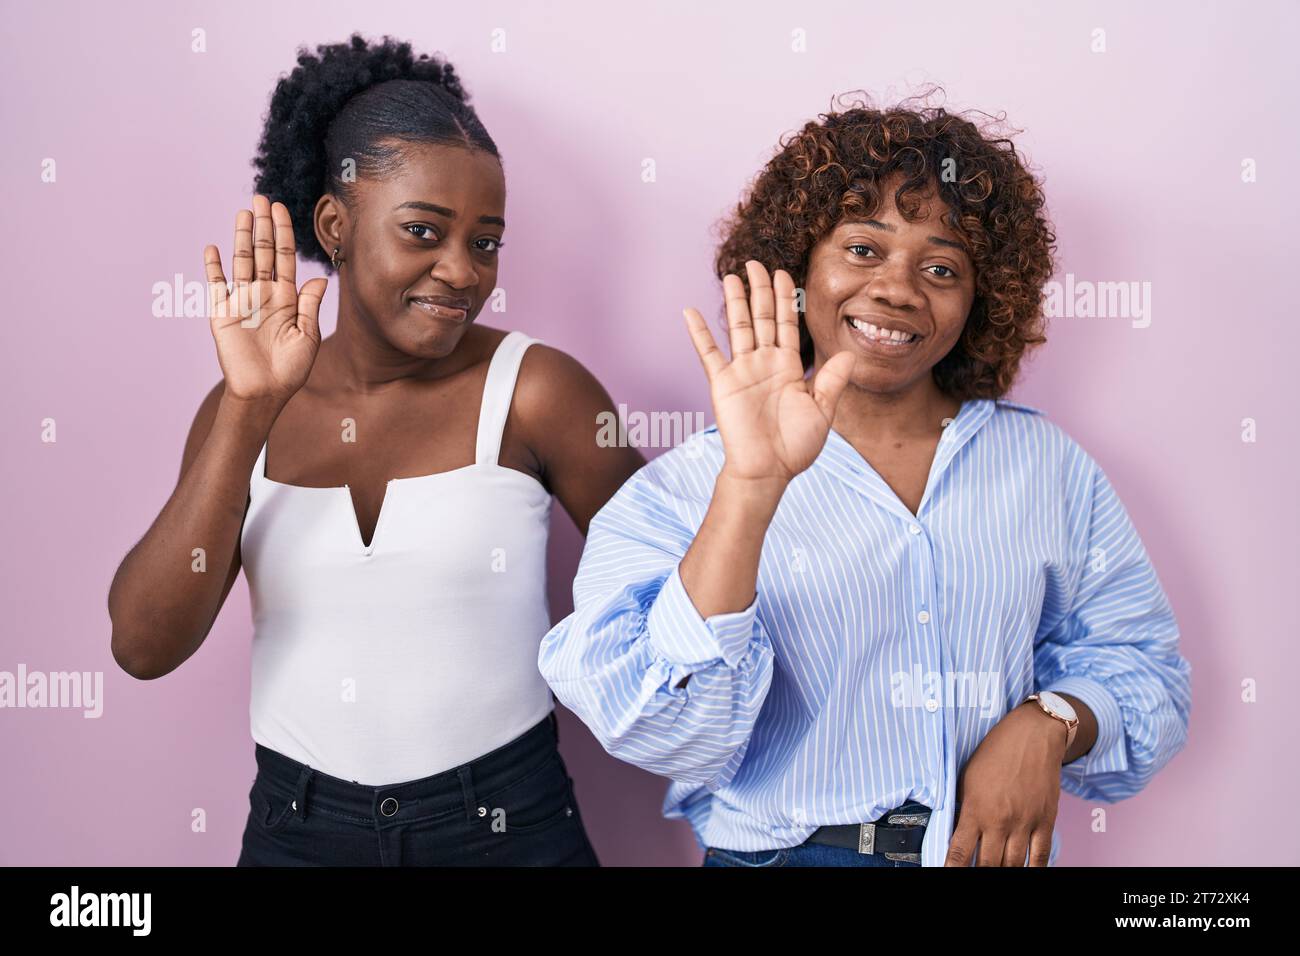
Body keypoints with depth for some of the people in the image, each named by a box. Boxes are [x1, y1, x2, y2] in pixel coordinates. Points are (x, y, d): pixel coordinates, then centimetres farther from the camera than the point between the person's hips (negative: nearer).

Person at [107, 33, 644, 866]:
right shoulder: (247, 410, -2)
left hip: (507, 825, -2)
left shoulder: (535, 390, -10)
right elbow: (144, 646, -12)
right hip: (295, 826, 2)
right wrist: (248, 411, -17)